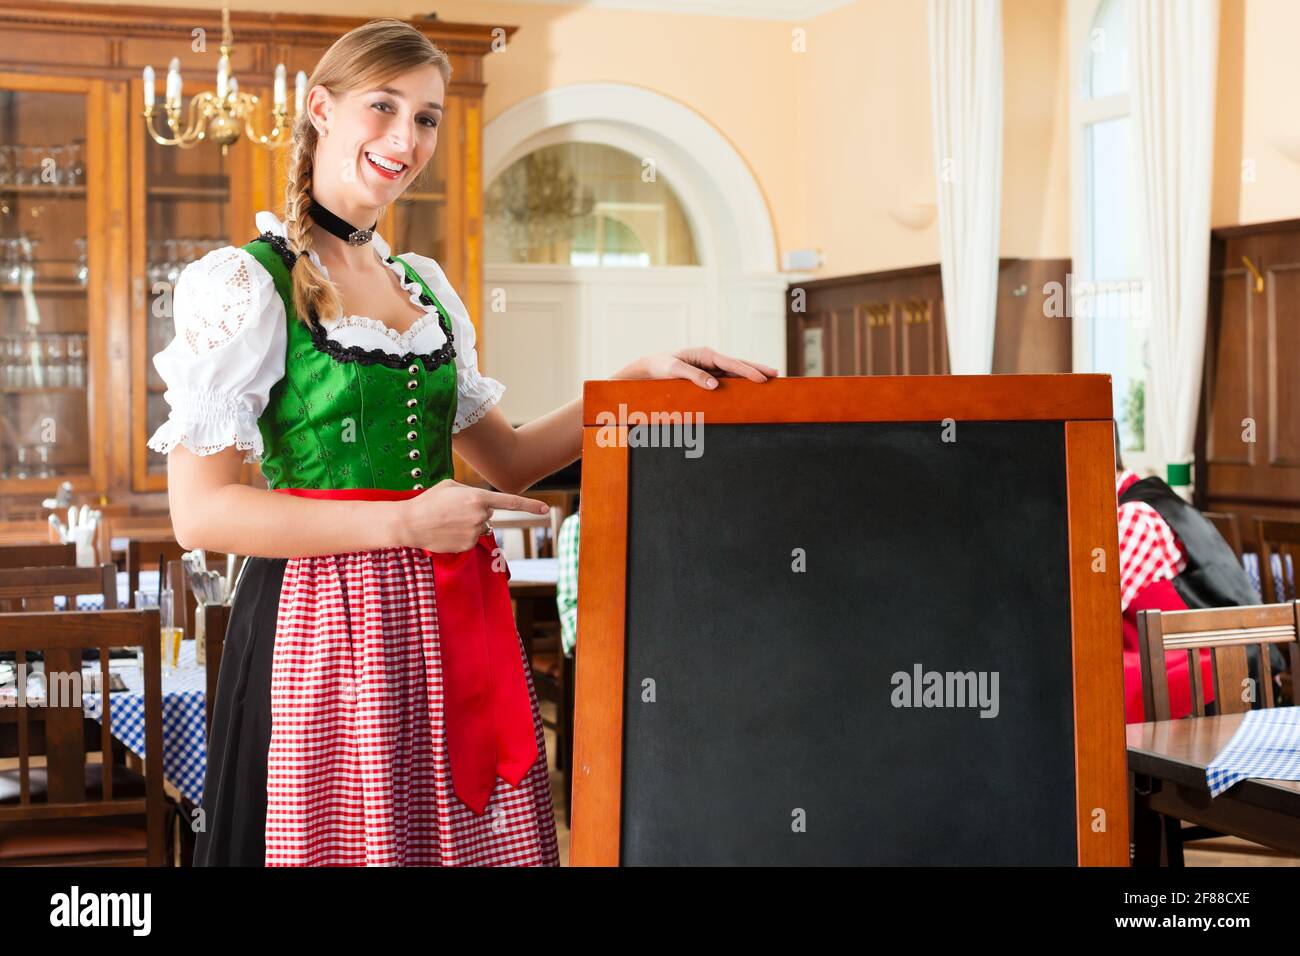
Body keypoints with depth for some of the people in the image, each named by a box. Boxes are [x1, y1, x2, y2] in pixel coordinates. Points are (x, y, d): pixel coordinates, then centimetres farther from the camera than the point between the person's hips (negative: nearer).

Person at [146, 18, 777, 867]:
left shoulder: (425, 286, 15)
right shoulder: (244, 285, -6)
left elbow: (506, 458, 18)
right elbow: (200, 512, -12)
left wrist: (641, 379, 6)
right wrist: (402, 521, -17)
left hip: (450, 618, 6)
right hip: (331, 626, -6)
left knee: (473, 841, 6)